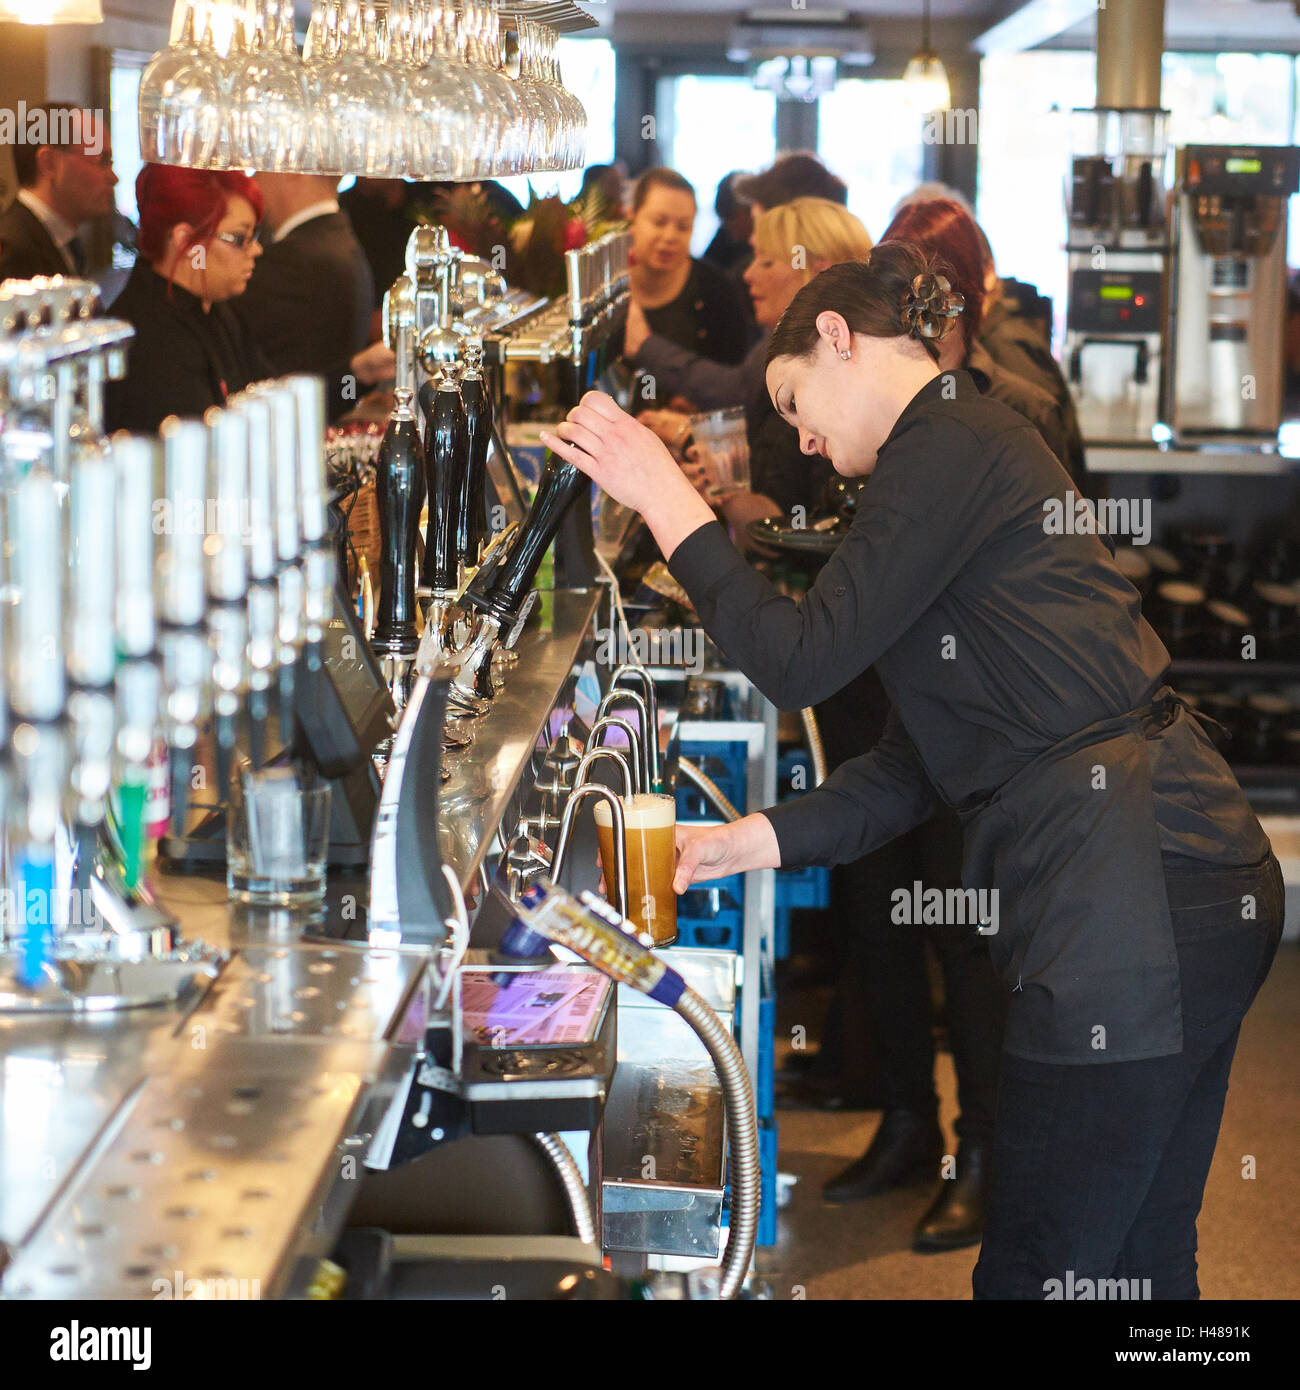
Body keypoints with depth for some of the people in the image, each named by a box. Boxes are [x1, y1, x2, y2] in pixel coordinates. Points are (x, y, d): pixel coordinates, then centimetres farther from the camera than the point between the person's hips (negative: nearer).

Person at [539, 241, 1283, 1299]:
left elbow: (800, 660, -12)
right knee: (1138, 1268, 16)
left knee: (1035, 1273, -2)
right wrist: (750, 842, 16)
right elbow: (918, 765, 22)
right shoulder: (977, 443, 23)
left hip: (1127, 897, -10)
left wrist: (666, 498, -3)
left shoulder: (947, 446, -8)